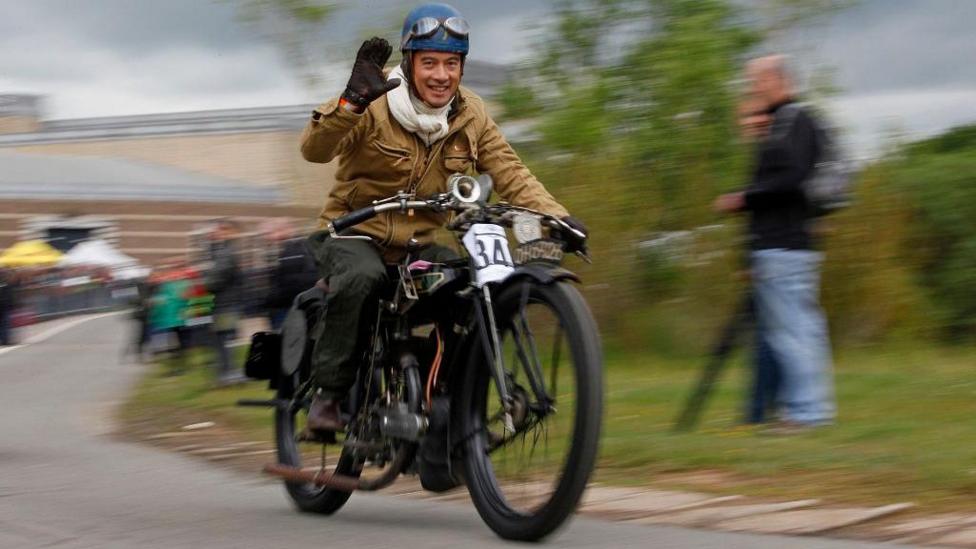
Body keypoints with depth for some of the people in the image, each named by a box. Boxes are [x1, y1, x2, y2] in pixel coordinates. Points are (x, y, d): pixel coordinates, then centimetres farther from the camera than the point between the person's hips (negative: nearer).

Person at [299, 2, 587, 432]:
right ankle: (327, 393, -23)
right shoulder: (375, 107, -15)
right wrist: (352, 101, -45)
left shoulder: (471, 116, 0)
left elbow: (510, 173, -1)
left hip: (419, 246, 5)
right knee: (361, 277, -37)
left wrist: (557, 217, -17)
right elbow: (315, 149, -28)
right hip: (355, 235, -5)